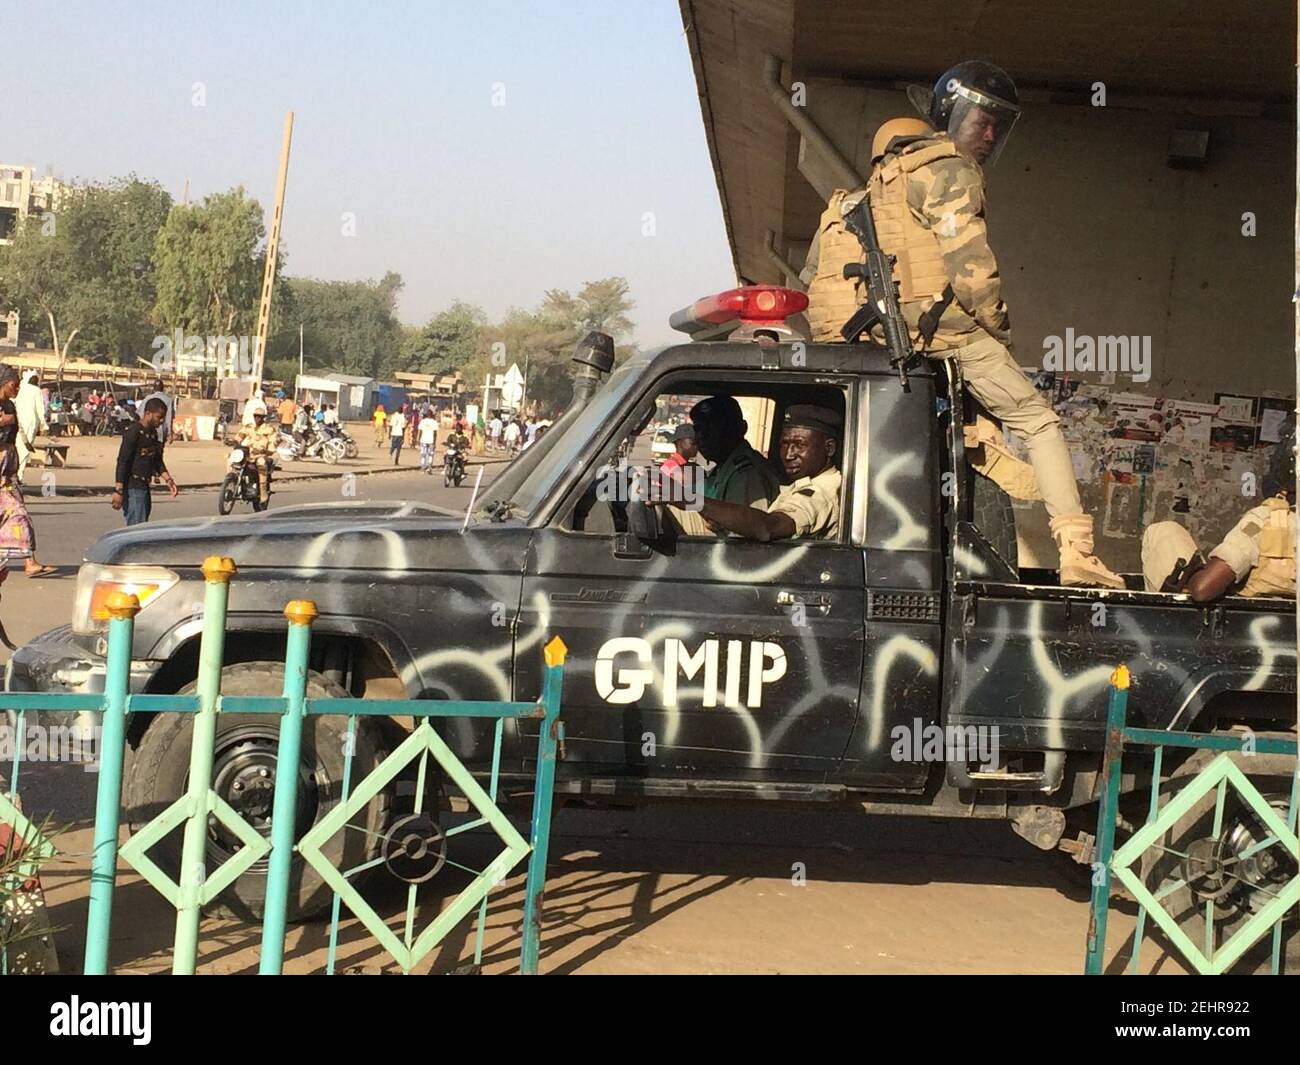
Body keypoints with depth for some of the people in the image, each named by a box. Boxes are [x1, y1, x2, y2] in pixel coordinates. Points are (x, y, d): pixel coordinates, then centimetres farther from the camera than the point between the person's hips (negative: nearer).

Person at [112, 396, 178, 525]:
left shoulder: (153, 433, 14)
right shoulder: (133, 432, -13)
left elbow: (157, 460, 25)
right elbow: (122, 461, -17)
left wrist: (168, 479, 14)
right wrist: (118, 490, -20)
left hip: (144, 486, 9)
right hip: (133, 488, -9)